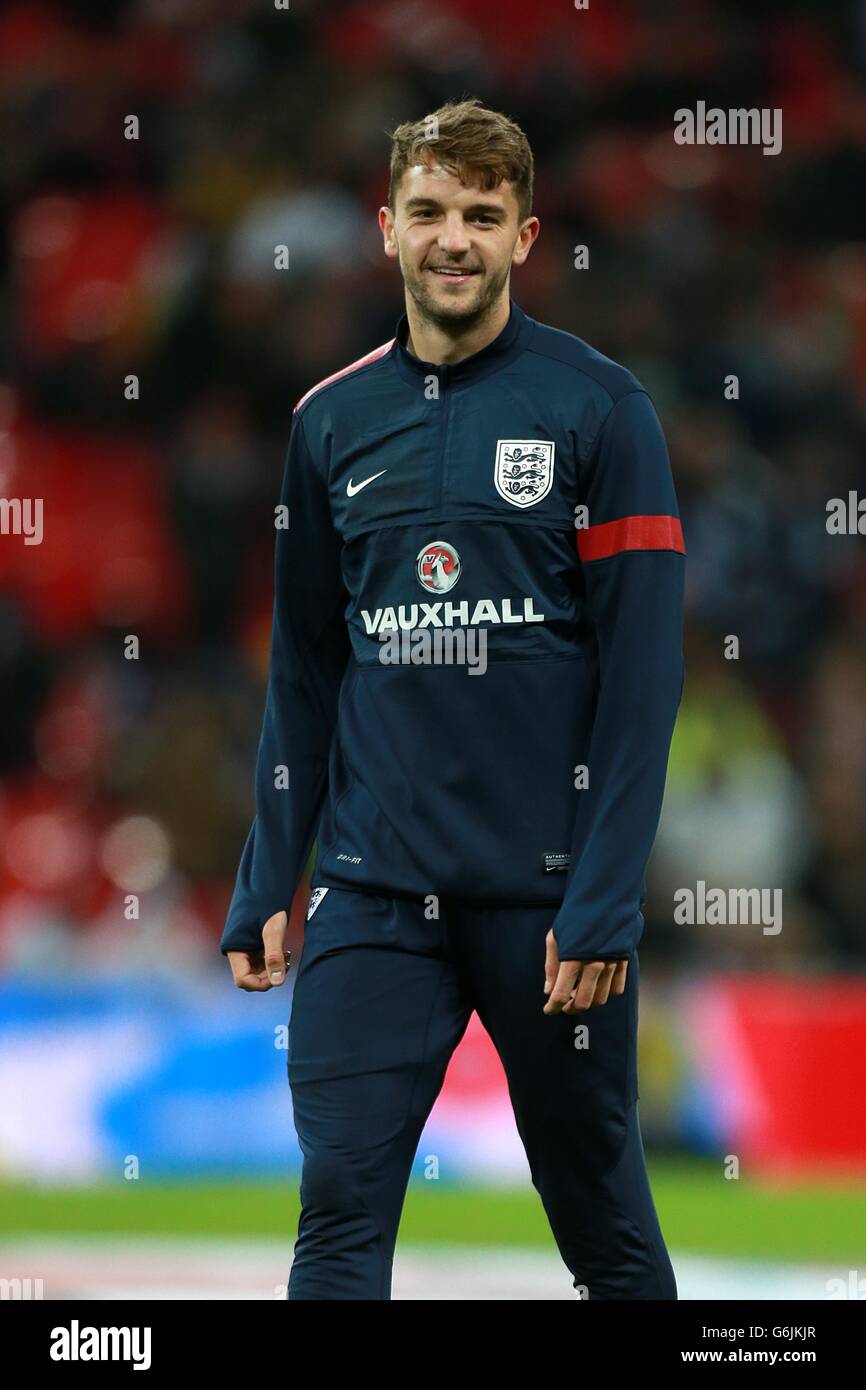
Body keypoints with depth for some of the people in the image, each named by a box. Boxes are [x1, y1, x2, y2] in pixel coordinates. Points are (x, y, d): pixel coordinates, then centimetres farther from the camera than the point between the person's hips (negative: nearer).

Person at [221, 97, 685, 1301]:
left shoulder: (596, 408, -4)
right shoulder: (333, 422, 8)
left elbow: (643, 669, -7)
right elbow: (306, 671, 14)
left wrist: (605, 902, -14)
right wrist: (266, 883, 7)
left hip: (549, 888, -3)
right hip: (372, 891, 3)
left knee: (600, 1211, 8)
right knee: (341, 1206, -5)